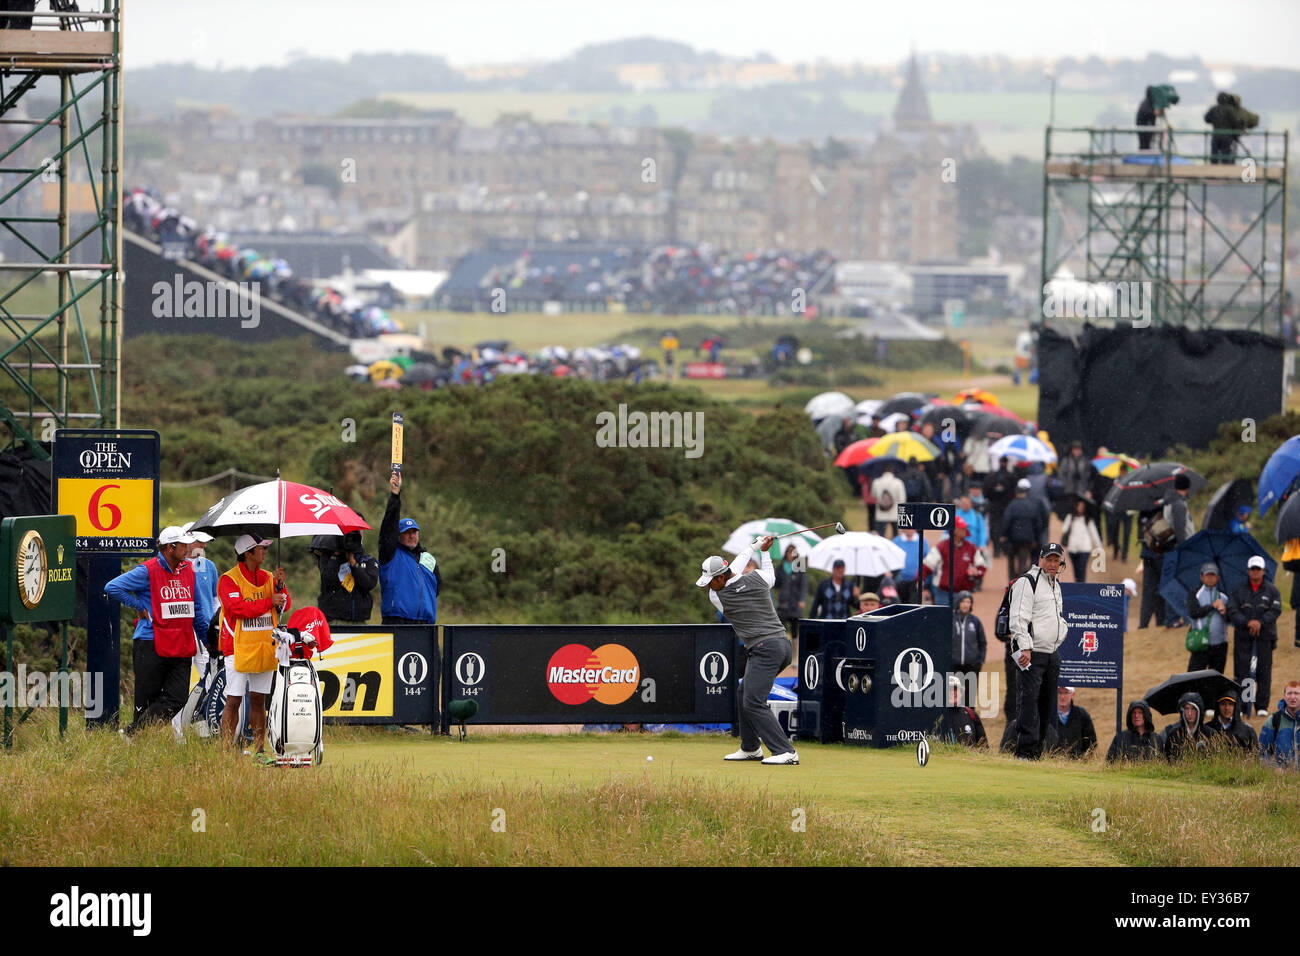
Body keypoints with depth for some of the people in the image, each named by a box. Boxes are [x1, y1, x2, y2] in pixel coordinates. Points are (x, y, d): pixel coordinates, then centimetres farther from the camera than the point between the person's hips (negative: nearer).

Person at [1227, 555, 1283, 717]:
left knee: (1263, 671, -1)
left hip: (1265, 636, 0)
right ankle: (1241, 705, 1)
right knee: (1242, 671, -3)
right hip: (1243, 637, 0)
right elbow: (1232, 611, -2)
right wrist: (1247, 623, -18)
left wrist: (1260, 622, -20)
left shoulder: (1272, 591, 6)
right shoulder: (1238, 590, 7)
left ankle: (1262, 706, 5)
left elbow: (1275, 611, -5)